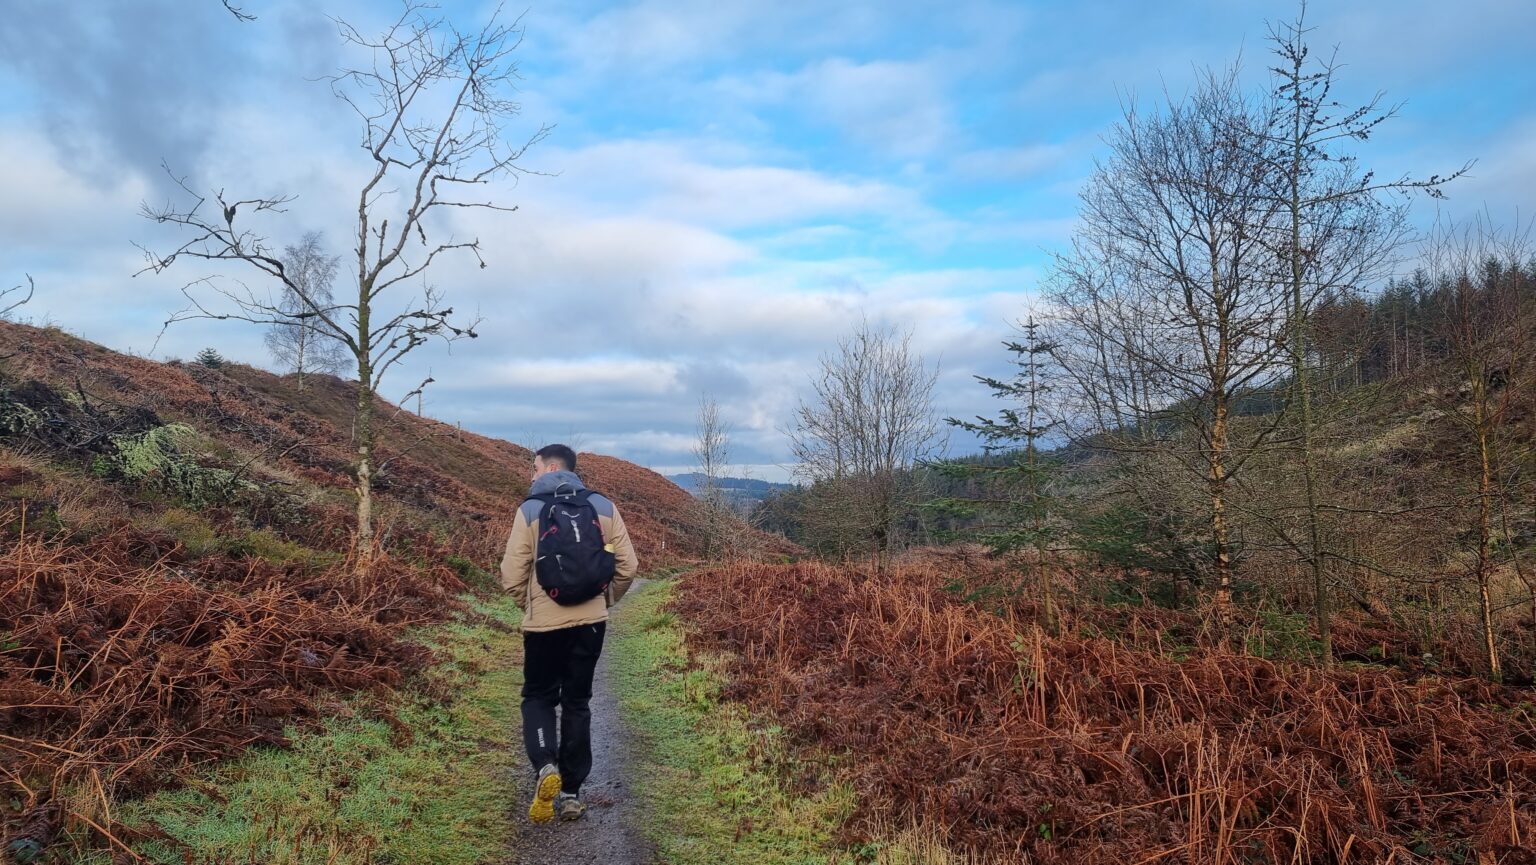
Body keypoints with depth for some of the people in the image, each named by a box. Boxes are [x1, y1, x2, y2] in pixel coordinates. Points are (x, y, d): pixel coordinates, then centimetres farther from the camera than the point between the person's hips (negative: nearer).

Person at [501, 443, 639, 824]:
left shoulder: (530, 510, -6)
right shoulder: (603, 507, 2)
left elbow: (512, 576, -7)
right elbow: (628, 566, 1)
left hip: (544, 623, -2)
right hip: (591, 622, 3)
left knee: (538, 697, 15)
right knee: (577, 702, 14)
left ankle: (546, 766, -9)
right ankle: (571, 793, 17)